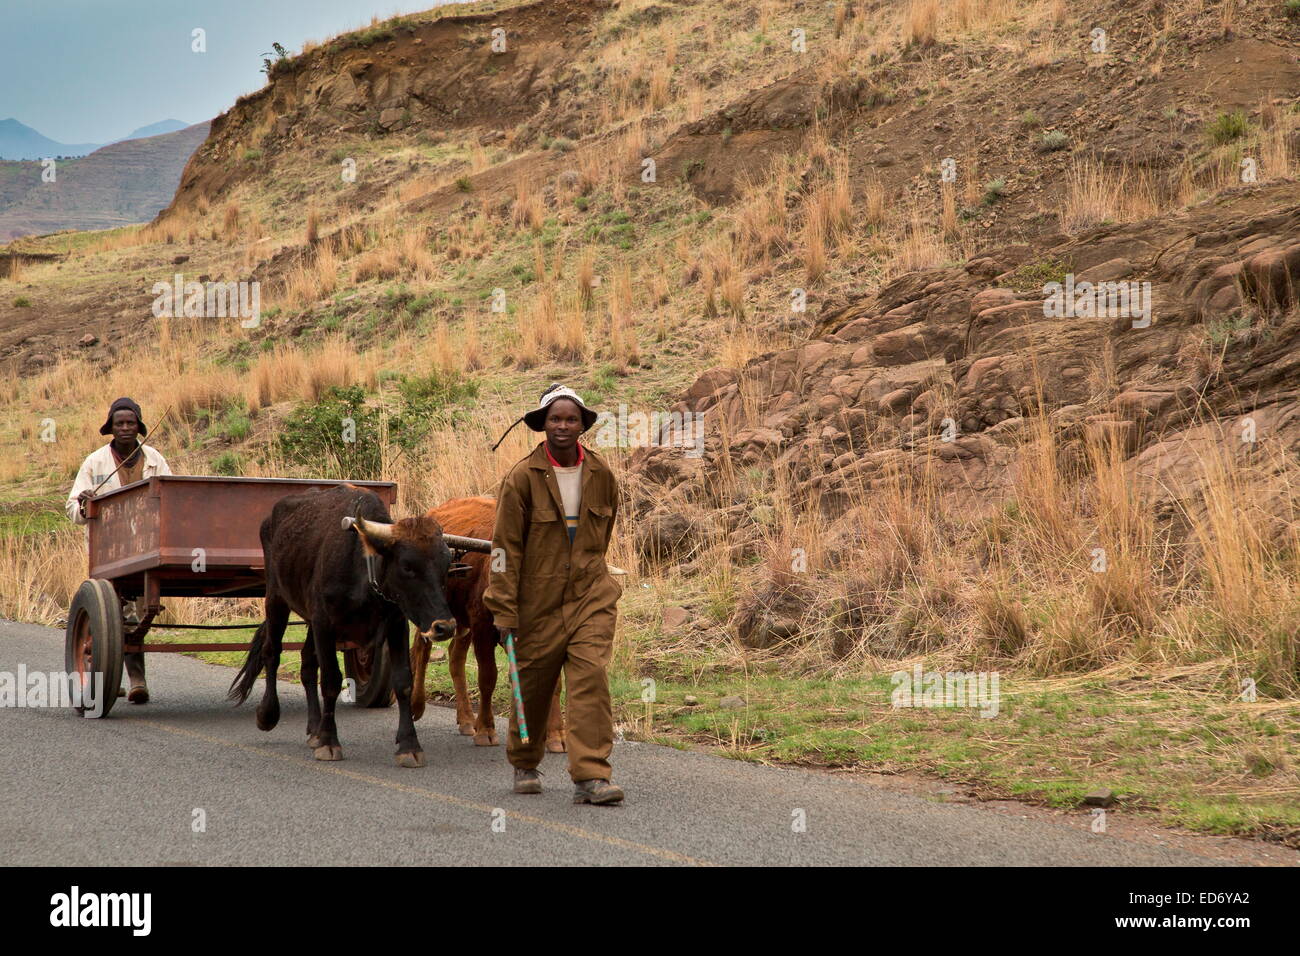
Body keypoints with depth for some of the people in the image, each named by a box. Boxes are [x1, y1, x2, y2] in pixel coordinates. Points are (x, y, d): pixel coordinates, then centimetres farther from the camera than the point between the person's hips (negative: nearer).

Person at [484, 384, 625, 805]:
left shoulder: (601, 475, 3)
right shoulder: (523, 477, -9)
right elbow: (505, 545, -9)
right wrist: (504, 608, -12)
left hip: (591, 594, 2)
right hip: (538, 597, -2)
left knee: (591, 676, -12)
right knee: (533, 685, 10)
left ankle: (590, 777, -13)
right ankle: (524, 765, 33)